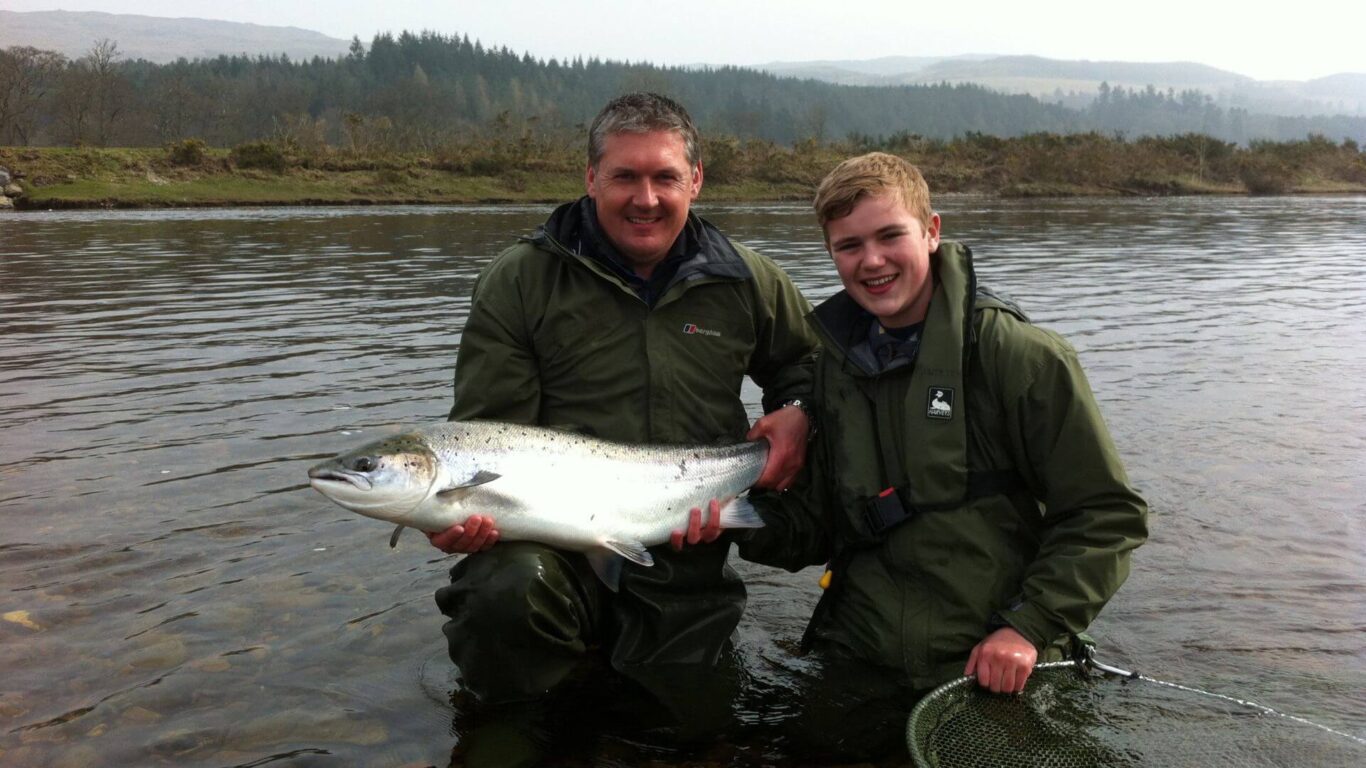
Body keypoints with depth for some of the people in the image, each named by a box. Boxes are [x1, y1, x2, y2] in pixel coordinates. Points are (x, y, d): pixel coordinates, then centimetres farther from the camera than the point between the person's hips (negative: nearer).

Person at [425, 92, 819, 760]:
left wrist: (798, 414, -4)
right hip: (558, 543, -2)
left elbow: (805, 367, 20)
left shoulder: (749, 283, 4)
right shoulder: (518, 281, -4)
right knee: (504, 590, -34)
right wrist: (466, 510, -26)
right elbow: (491, 431, -5)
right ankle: (501, 727, 0)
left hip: (689, 563, 3)